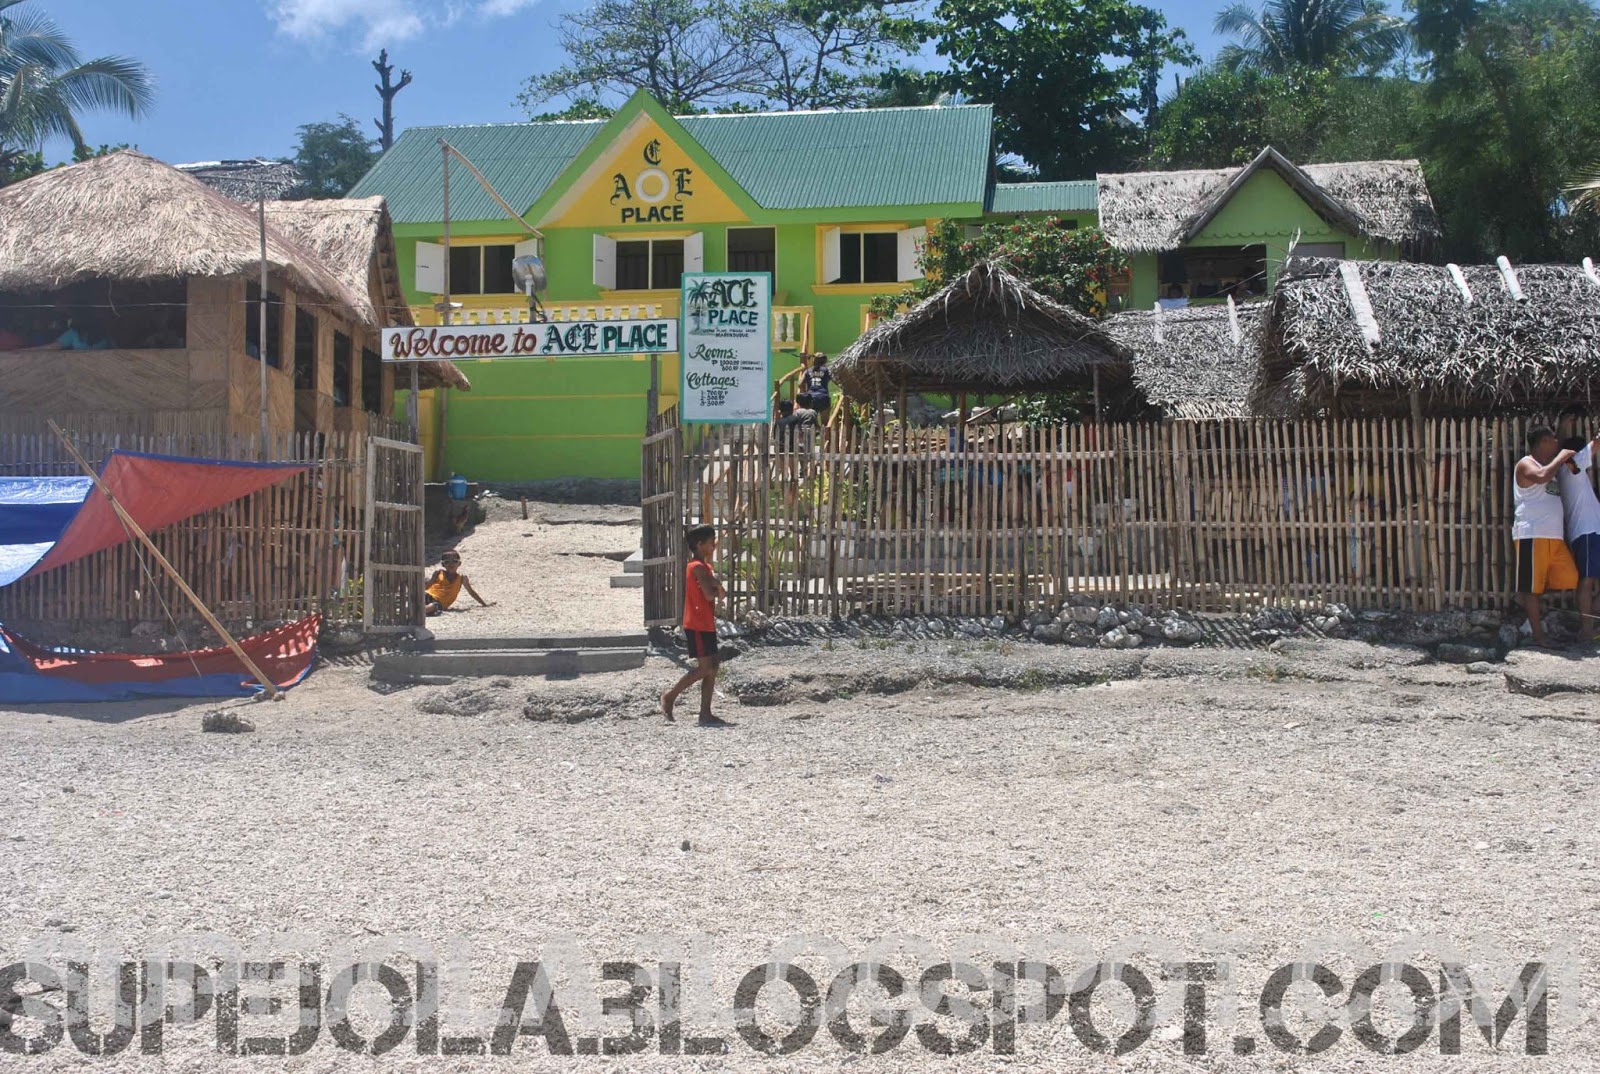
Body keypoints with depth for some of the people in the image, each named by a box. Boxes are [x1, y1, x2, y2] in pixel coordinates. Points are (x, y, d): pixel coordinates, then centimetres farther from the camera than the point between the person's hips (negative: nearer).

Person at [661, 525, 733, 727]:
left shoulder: (704, 566, 17)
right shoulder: (699, 567, -15)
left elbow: (719, 593, 11)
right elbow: (710, 595, -24)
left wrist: (715, 586, -10)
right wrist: (716, 586, -4)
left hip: (706, 625, 10)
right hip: (697, 626, -10)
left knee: (712, 668, 6)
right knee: (705, 667, -10)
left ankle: (706, 714, 6)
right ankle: (669, 697, 0)